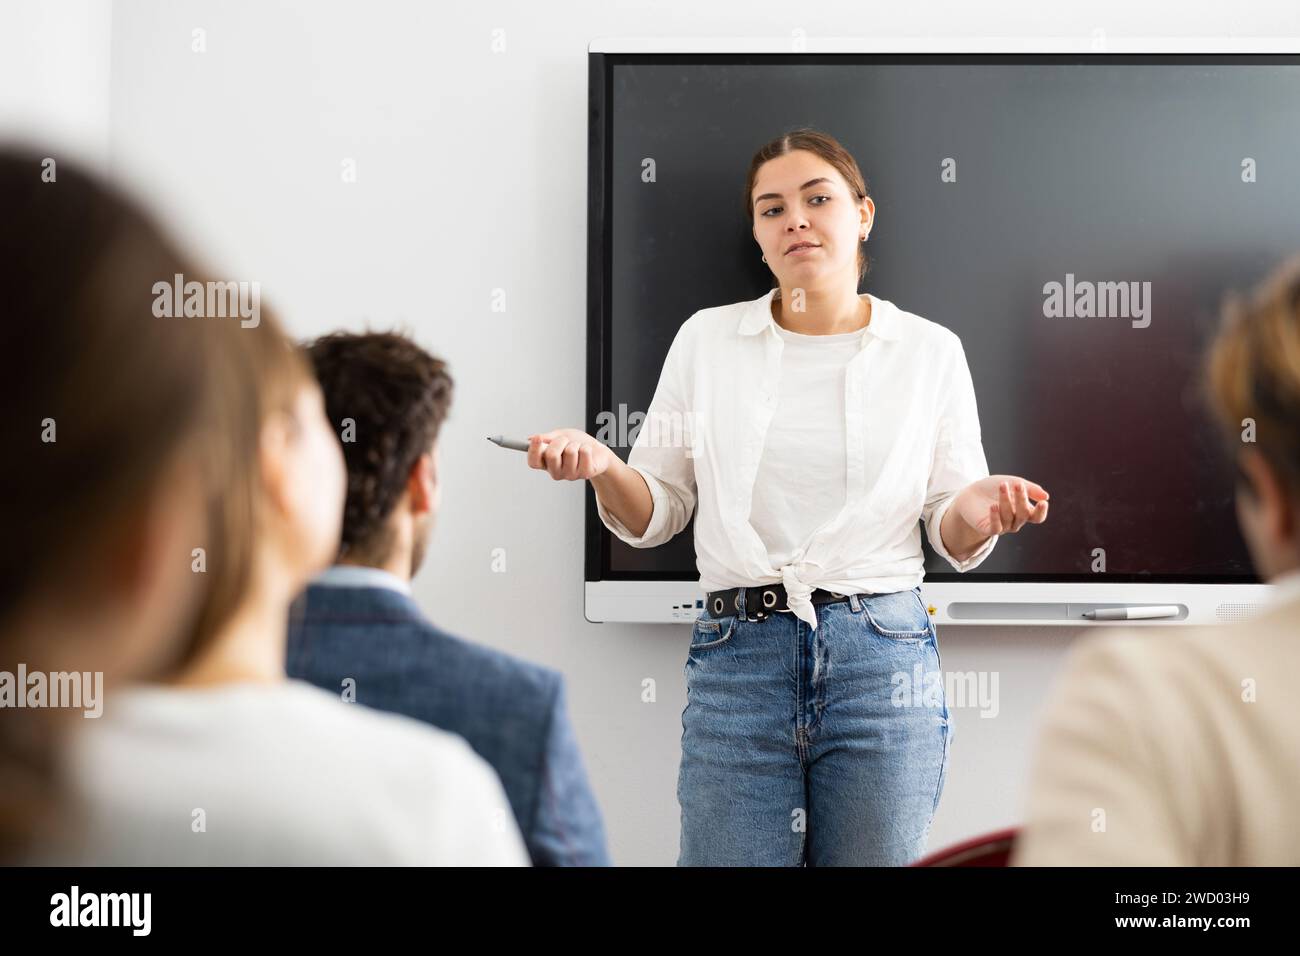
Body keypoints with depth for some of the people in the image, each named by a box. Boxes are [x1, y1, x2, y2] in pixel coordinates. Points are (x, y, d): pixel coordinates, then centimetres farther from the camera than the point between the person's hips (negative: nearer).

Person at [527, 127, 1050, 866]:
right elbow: (654, 517, 8)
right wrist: (600, 467, -12)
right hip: (738, 656, 0)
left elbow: (955, 537, 8)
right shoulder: (706, 339, 6)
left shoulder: (929, 350, 5)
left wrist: (982, 509, -14)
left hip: (882, 660, 0)